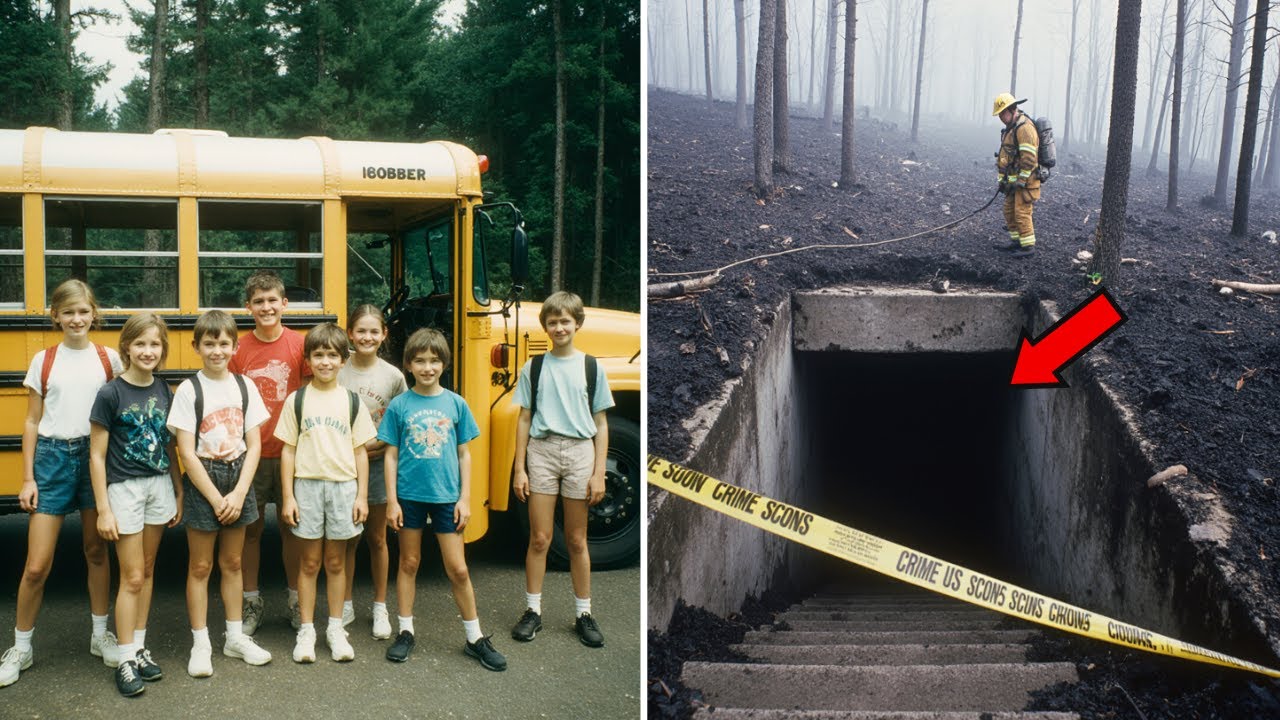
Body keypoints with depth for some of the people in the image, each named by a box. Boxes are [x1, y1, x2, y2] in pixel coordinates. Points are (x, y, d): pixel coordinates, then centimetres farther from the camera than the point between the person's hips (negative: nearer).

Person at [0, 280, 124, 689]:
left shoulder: (109, 359, 2)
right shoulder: (43, 361, 2)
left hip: (96, 456, 1)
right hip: (53, 458, 0)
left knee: (97, 551, 11)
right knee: (37, 565, -1)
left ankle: (100, 635, 26)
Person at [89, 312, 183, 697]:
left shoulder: (163, 391, 3)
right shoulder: (110, 394, -12)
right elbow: (97, 455, -10)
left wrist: (178, 493, 10)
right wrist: (103, 509, -11)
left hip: (159, 485, 5)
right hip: (124, 489, -5)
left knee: (147, 570, 13)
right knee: (132, 577, -1)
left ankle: (139, 647, 25)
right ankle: (126, 660, 10)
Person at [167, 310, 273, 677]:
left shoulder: (245, 387, 2)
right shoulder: (189, 390, -8)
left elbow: (254, 445, 1)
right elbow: (187, 453, -10)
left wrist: (239, 493, -9)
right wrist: (216, 499, -13)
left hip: (239, 480, 3)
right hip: (202, 482, -3)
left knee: (232, 562, 14)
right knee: (200, 566, 6)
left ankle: (235, 637, 24)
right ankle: (201, 644, 16)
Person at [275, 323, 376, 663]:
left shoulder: (352, 402, 4)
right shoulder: (297, 400, 2)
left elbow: (360, 451, 6)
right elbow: (288, 450, 2)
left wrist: (362, 495, 0)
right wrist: (288, 497, -3)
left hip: (343, 486, 1)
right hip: (307, 485, -1)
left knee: (336, 562, 9)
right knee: (309, 562, 6)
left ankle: (336, 629, 20)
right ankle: (306, 631, 17)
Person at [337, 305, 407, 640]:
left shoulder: (393, 376, -2)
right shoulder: (337, 372, -3)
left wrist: (382, 444, -12)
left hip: (378, 464, 0)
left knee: (377, 539, 11)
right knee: (346, 539, 9)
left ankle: (380, 608, 23)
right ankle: (345, 605, 23)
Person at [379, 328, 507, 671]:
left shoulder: (455, 403, 0)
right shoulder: (399, 405, -3)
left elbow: (464, 454, 4)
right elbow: (391, 455, 0)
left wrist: (465, 498, 0)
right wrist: (392, 501, -3)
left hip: (446, 497, 0)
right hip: (409, 496, 0)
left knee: (458, 569, 5)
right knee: (409, 563, 12)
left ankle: (476, 638, 16)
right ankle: (406, 632, 26)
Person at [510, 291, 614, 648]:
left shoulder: (591, 367, 4)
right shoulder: (534, 367, 6)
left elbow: (601, 424, 5)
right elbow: (524, 420, 7)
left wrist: (598, 473, -1)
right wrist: (519, 468, 1)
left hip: (579, 451, 0)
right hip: (542, 450, 0)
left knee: (577, 540, 7)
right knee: (539, 538, 2)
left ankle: (584, 614, 18)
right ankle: (533, 611, 15)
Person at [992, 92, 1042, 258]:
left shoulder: (1025, 127, -18)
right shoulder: (1011, 128, 16)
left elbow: (1029, 158, -23)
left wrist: (1020, 181, -22)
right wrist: (1003, 179, 20)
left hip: (1025, 180, -10)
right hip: (1013, 180, 10)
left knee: (1022, 213, -9)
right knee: (1009, 210, 14)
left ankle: (1028, 246, -3)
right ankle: (1016, 241, 24)